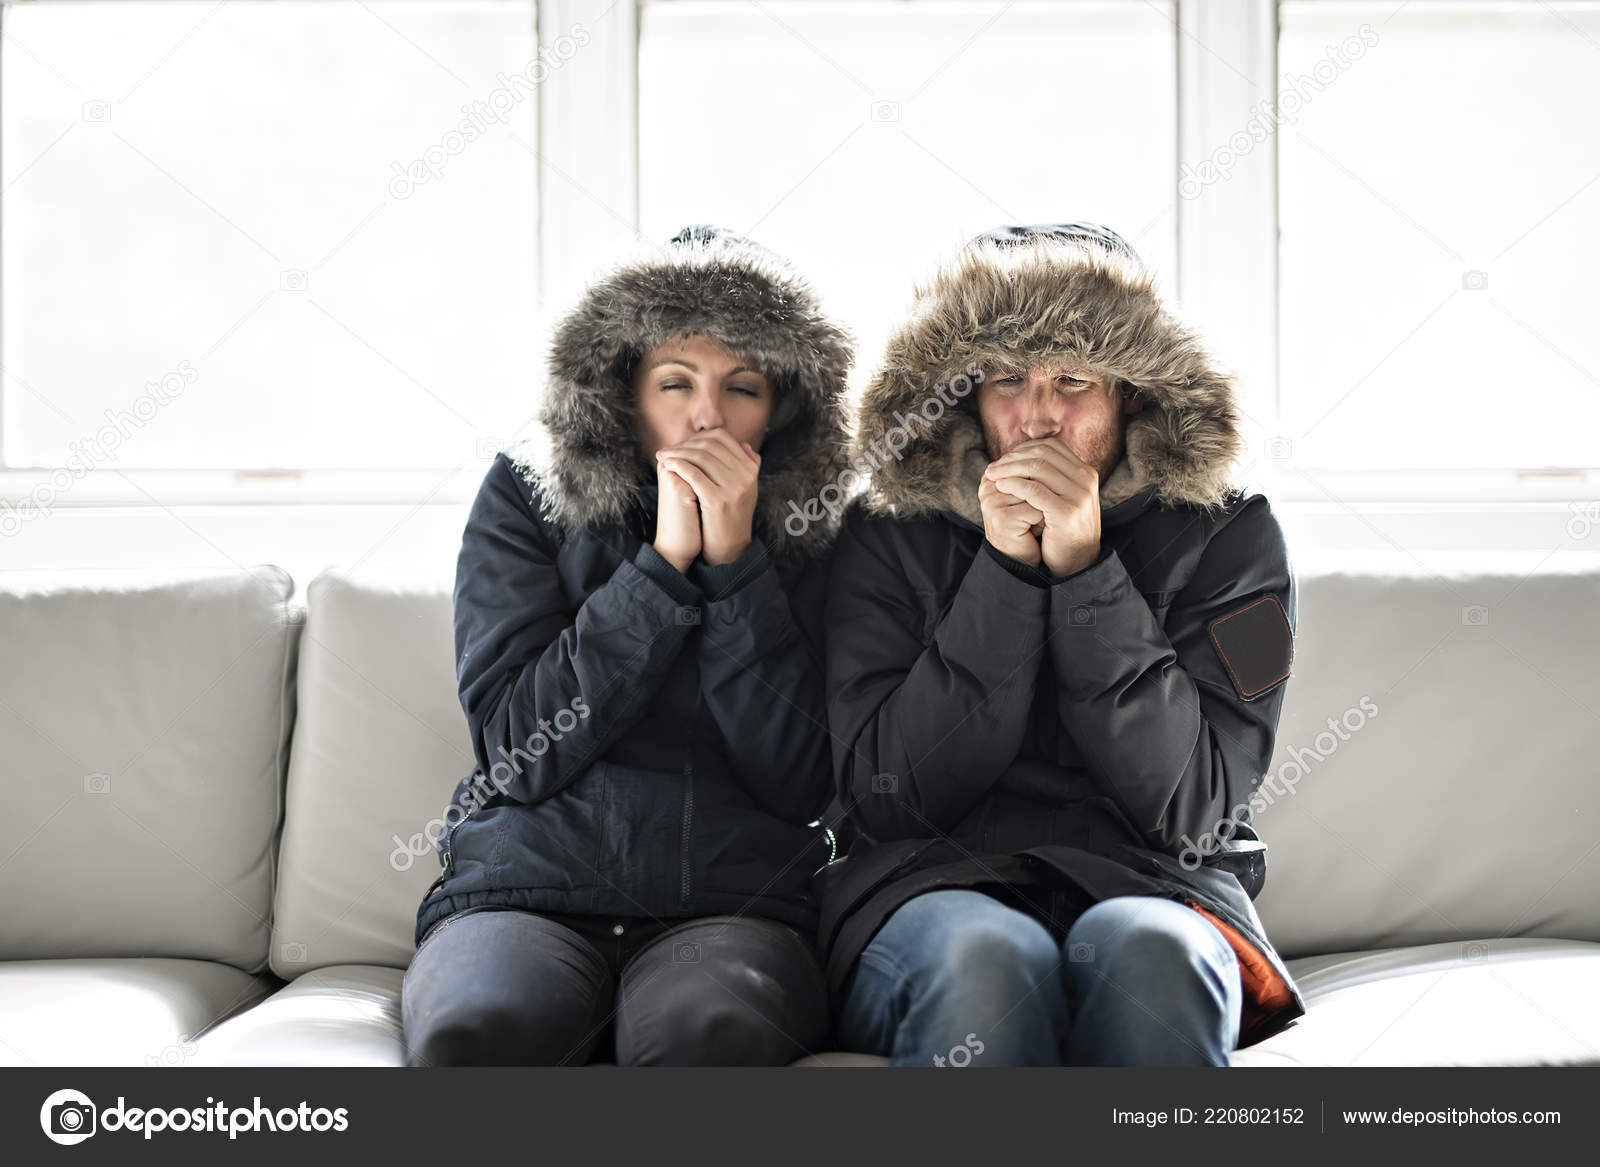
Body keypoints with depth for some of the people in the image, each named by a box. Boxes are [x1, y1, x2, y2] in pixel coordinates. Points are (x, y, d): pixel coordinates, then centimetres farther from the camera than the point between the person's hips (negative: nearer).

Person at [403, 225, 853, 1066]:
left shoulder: (815, 535, 9)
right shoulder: (527, 496, 9)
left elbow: (804, 783, -3)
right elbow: (518, 750, -2)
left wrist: (733, 558, -8)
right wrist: (665, 560, -8)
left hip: (733, 905, 0)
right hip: (523, 893, 1)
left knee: (717, 1027, -36)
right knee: (475, 1030, -35)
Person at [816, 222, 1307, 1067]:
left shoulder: (1225, 538, 5)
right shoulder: (885, 539, 6)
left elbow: (1189, 810, -6)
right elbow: (884, 797, -5)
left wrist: (1084, 570, -14)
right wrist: (1005, 572, -12)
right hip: (934, 890, 1)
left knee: (1145, 949, -35)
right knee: (985, 955, -35)